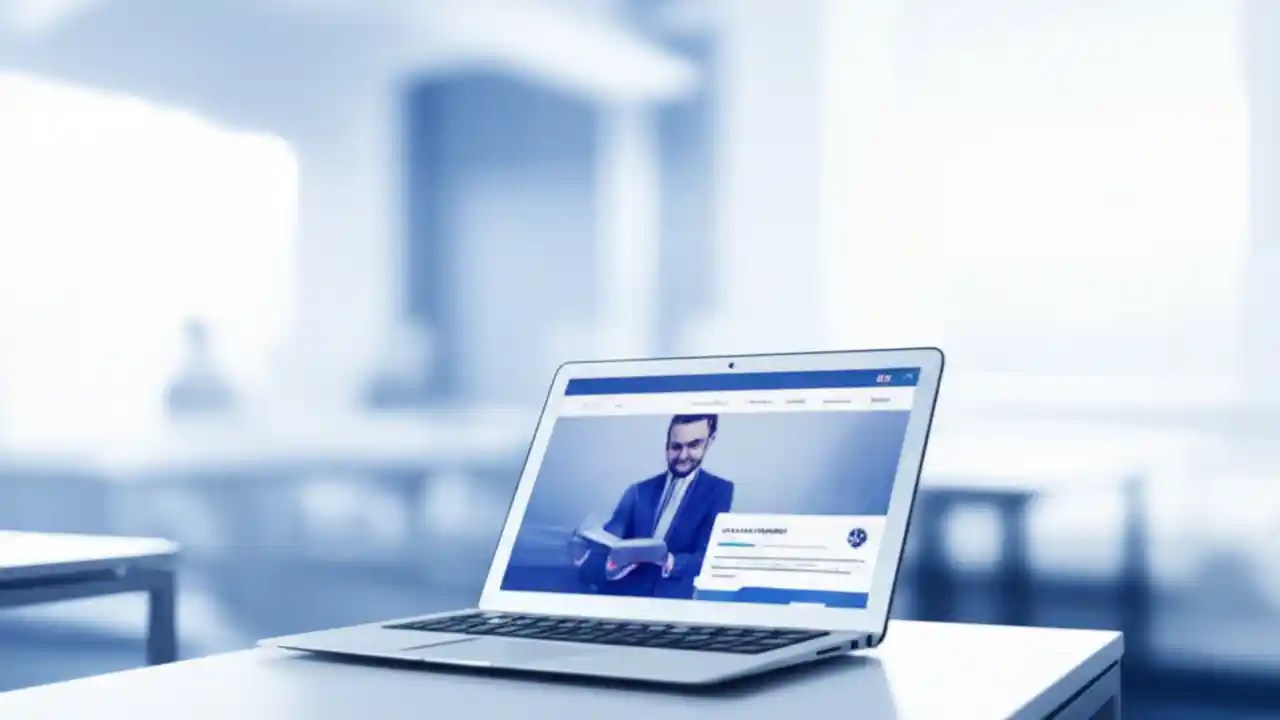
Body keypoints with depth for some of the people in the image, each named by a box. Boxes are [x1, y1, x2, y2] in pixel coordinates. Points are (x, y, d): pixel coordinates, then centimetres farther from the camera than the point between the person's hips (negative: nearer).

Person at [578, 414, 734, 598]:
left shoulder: (718, 491, 10)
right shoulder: (638, 491, 18)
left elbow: (707, 557, -1)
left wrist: (669, 562, -21)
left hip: (672, 596, -3)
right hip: (621, 592, 4)